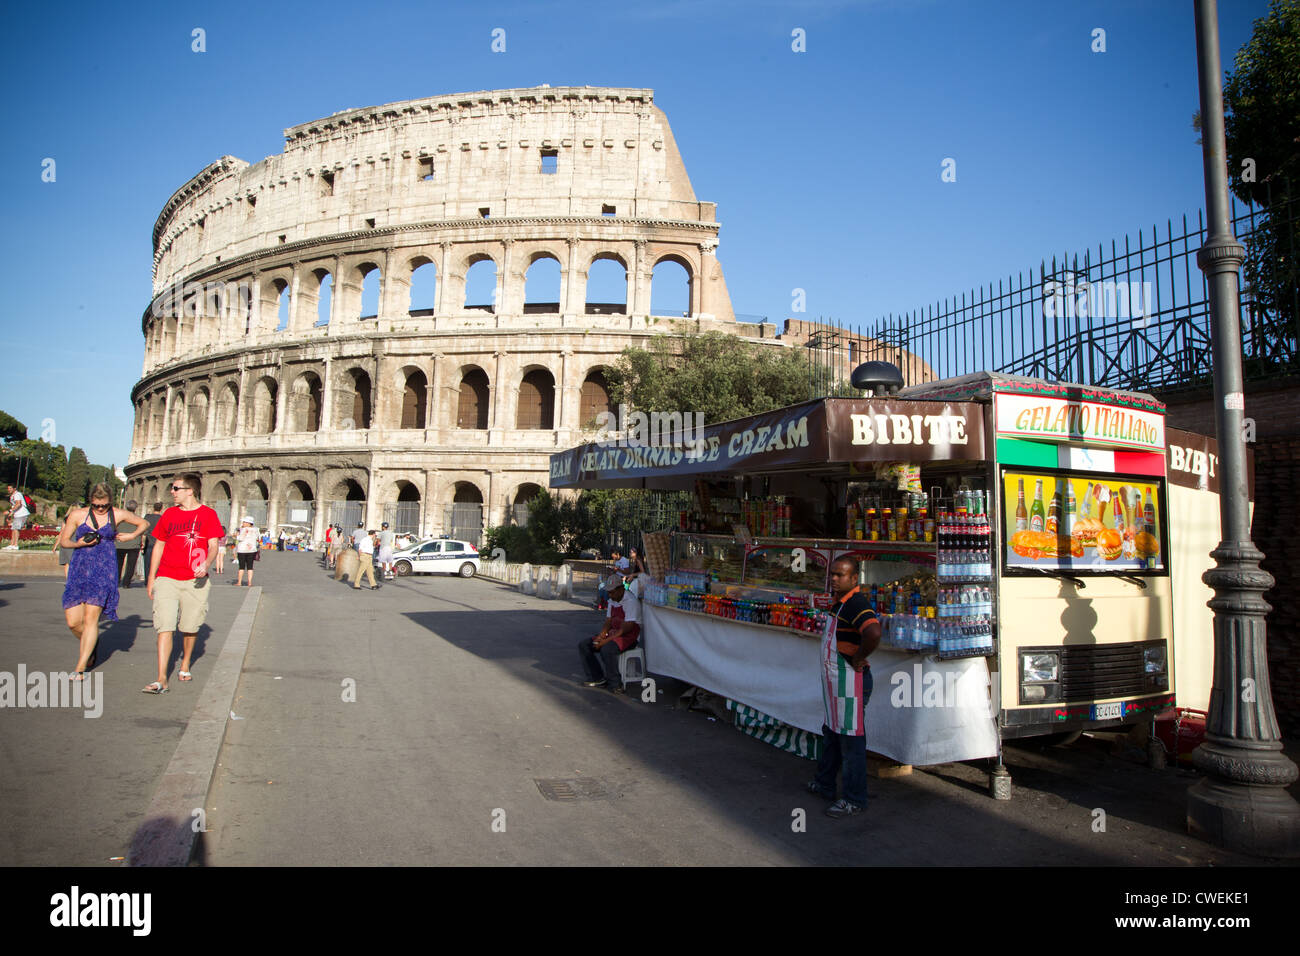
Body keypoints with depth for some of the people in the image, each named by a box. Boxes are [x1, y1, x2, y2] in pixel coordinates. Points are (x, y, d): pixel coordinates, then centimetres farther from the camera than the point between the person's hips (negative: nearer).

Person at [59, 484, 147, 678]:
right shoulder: (77, 515, 6)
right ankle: (90, 644, 31)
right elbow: (63, 540, 12)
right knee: (72, 621, -1)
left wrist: (132, 535, 3)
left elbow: (143, 523, 21)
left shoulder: (118, 515, 5)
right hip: (79, 570, 2)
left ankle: (80, 668, -2)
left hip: (104, 571, -2)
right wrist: (78, 543, -9)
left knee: (90, 618, -9)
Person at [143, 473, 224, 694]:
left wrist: (206, 564, -24)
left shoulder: (208, 514, 1)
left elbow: (213, 546, -4)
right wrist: (151, 578, 14)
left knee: (189, 628, 9)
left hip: (195, 580, -1)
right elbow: (159, 546, 15)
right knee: (165, 627, -8)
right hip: (167, 579, 1)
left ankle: (185, 665, 33)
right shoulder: (169, 514, 9)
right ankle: (161, 679, -8)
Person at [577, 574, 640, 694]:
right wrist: (600, 636, -6)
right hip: (613, 634, 9)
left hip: (629, 637, -9)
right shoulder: (612, 601, 12)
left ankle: (615, 684, -19)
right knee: (583, 644, -2)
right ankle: (597, 678, -1)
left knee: (606, 649, -36)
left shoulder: (631, 601, -17)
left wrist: (606, 641, -23)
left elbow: (626, 628, -22)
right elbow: (608, 623, 15)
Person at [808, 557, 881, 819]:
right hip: (834, 680, 11)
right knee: (831, 735, 22)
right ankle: (824, 784, 38)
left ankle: (855, 800, 13)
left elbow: (874, 633, -41)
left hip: (851, 682, -11)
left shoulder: (856, 604, -22)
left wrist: (858, 659, -26)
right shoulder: (839, 603, 10)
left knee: (851, 740, 1)